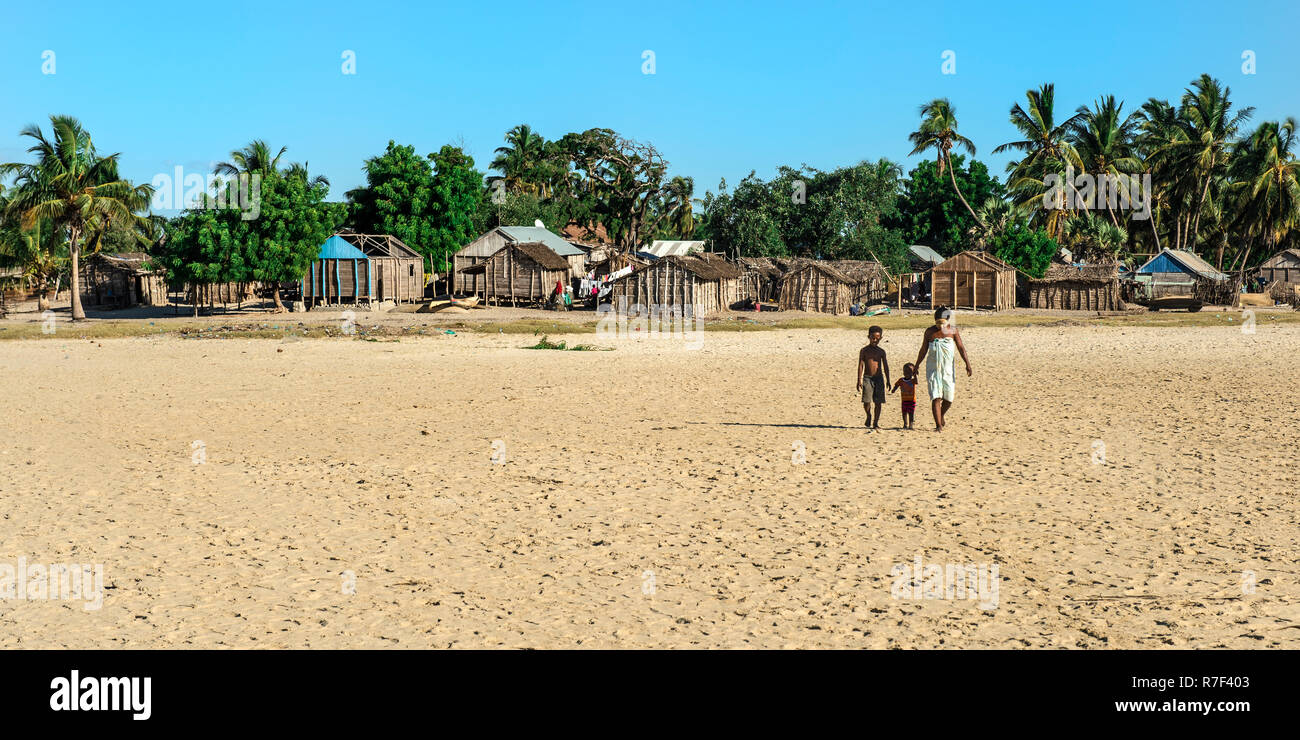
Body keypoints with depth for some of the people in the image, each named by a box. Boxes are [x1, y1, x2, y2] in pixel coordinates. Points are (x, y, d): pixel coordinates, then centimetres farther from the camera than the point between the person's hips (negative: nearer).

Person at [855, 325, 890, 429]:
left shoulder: (881, 351, 7)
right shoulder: (864, 350, 1)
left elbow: (885, 366, 11)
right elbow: (860, 365, -1)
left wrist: (887, 380, 7)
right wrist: (859, 380, -7)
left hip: (879, 378, 2)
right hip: (867, 378, -2)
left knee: (878, 402, 0)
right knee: (866, 401, -10)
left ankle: (876, 423, 10)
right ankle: (868, 416, 18)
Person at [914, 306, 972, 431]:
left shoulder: (952, 330, 1)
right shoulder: (929, 332, 1)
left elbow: (961, 348, 1)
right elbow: (923, 350, 10)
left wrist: (967, 363, -7)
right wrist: (917, 366, 12)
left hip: (948, 368, 1)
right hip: (933, 368, -1)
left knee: (949, 397, 4)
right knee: (936, 397, -11)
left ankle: (941, 415, 34)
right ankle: (938, 425, -12)